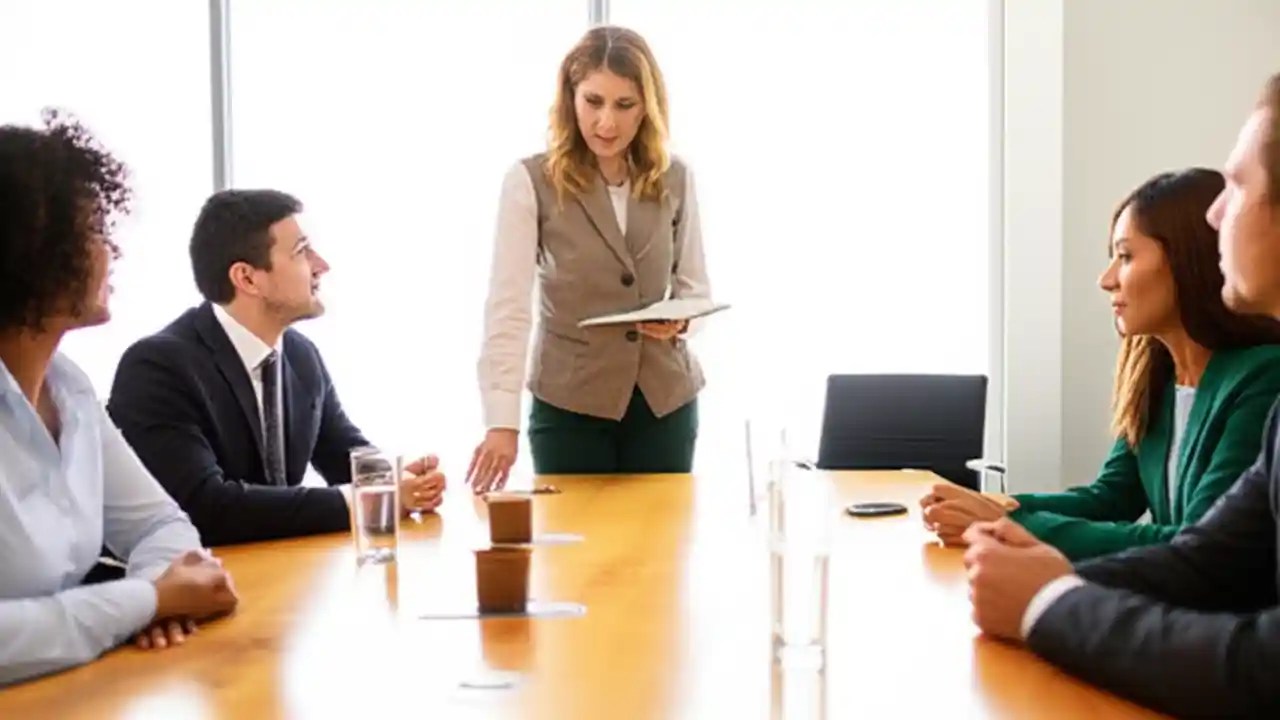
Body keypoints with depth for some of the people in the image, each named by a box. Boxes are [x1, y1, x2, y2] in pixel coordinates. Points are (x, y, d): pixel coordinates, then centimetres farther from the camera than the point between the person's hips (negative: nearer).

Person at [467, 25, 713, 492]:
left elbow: (695, 285, 11)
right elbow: (507, 306, -16)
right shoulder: (531, 181, -10)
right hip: (570, 402, -3)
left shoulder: (675, 180, 2)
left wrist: (680, 320, -13)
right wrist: (502, 422, -25)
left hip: (665, 399, 3)